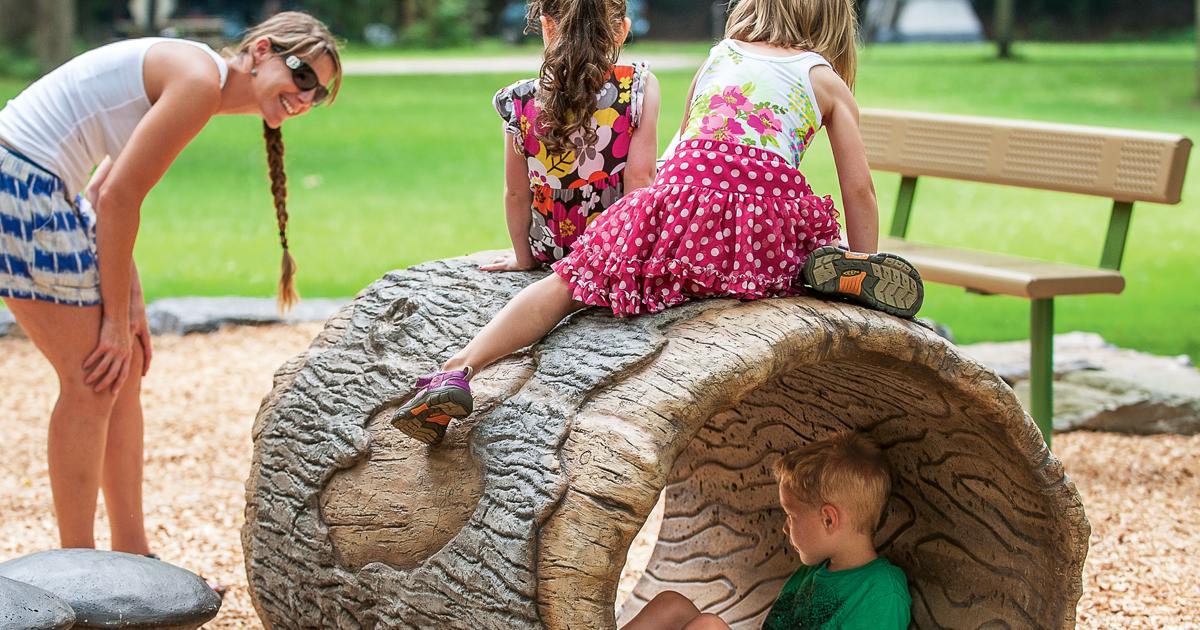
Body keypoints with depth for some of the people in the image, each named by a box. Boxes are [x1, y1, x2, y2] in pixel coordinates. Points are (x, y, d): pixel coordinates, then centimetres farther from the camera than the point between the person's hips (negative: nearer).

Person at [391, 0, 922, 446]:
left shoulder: (720, 53, 29)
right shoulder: (828, 80, 21)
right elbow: (859, 190, 15)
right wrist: (864, 269, 21)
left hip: (683, 191, 1)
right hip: (770, 206, -1)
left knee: (569, 281, 12)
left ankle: (460, 368, -12)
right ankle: (837, 270, -11)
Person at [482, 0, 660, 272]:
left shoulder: (521, 102, -11)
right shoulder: (640, 86, -16)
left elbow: (516, 193, -4)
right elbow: (640, 179, -18)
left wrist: (524, 258, 10)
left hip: (551, 249, 1)